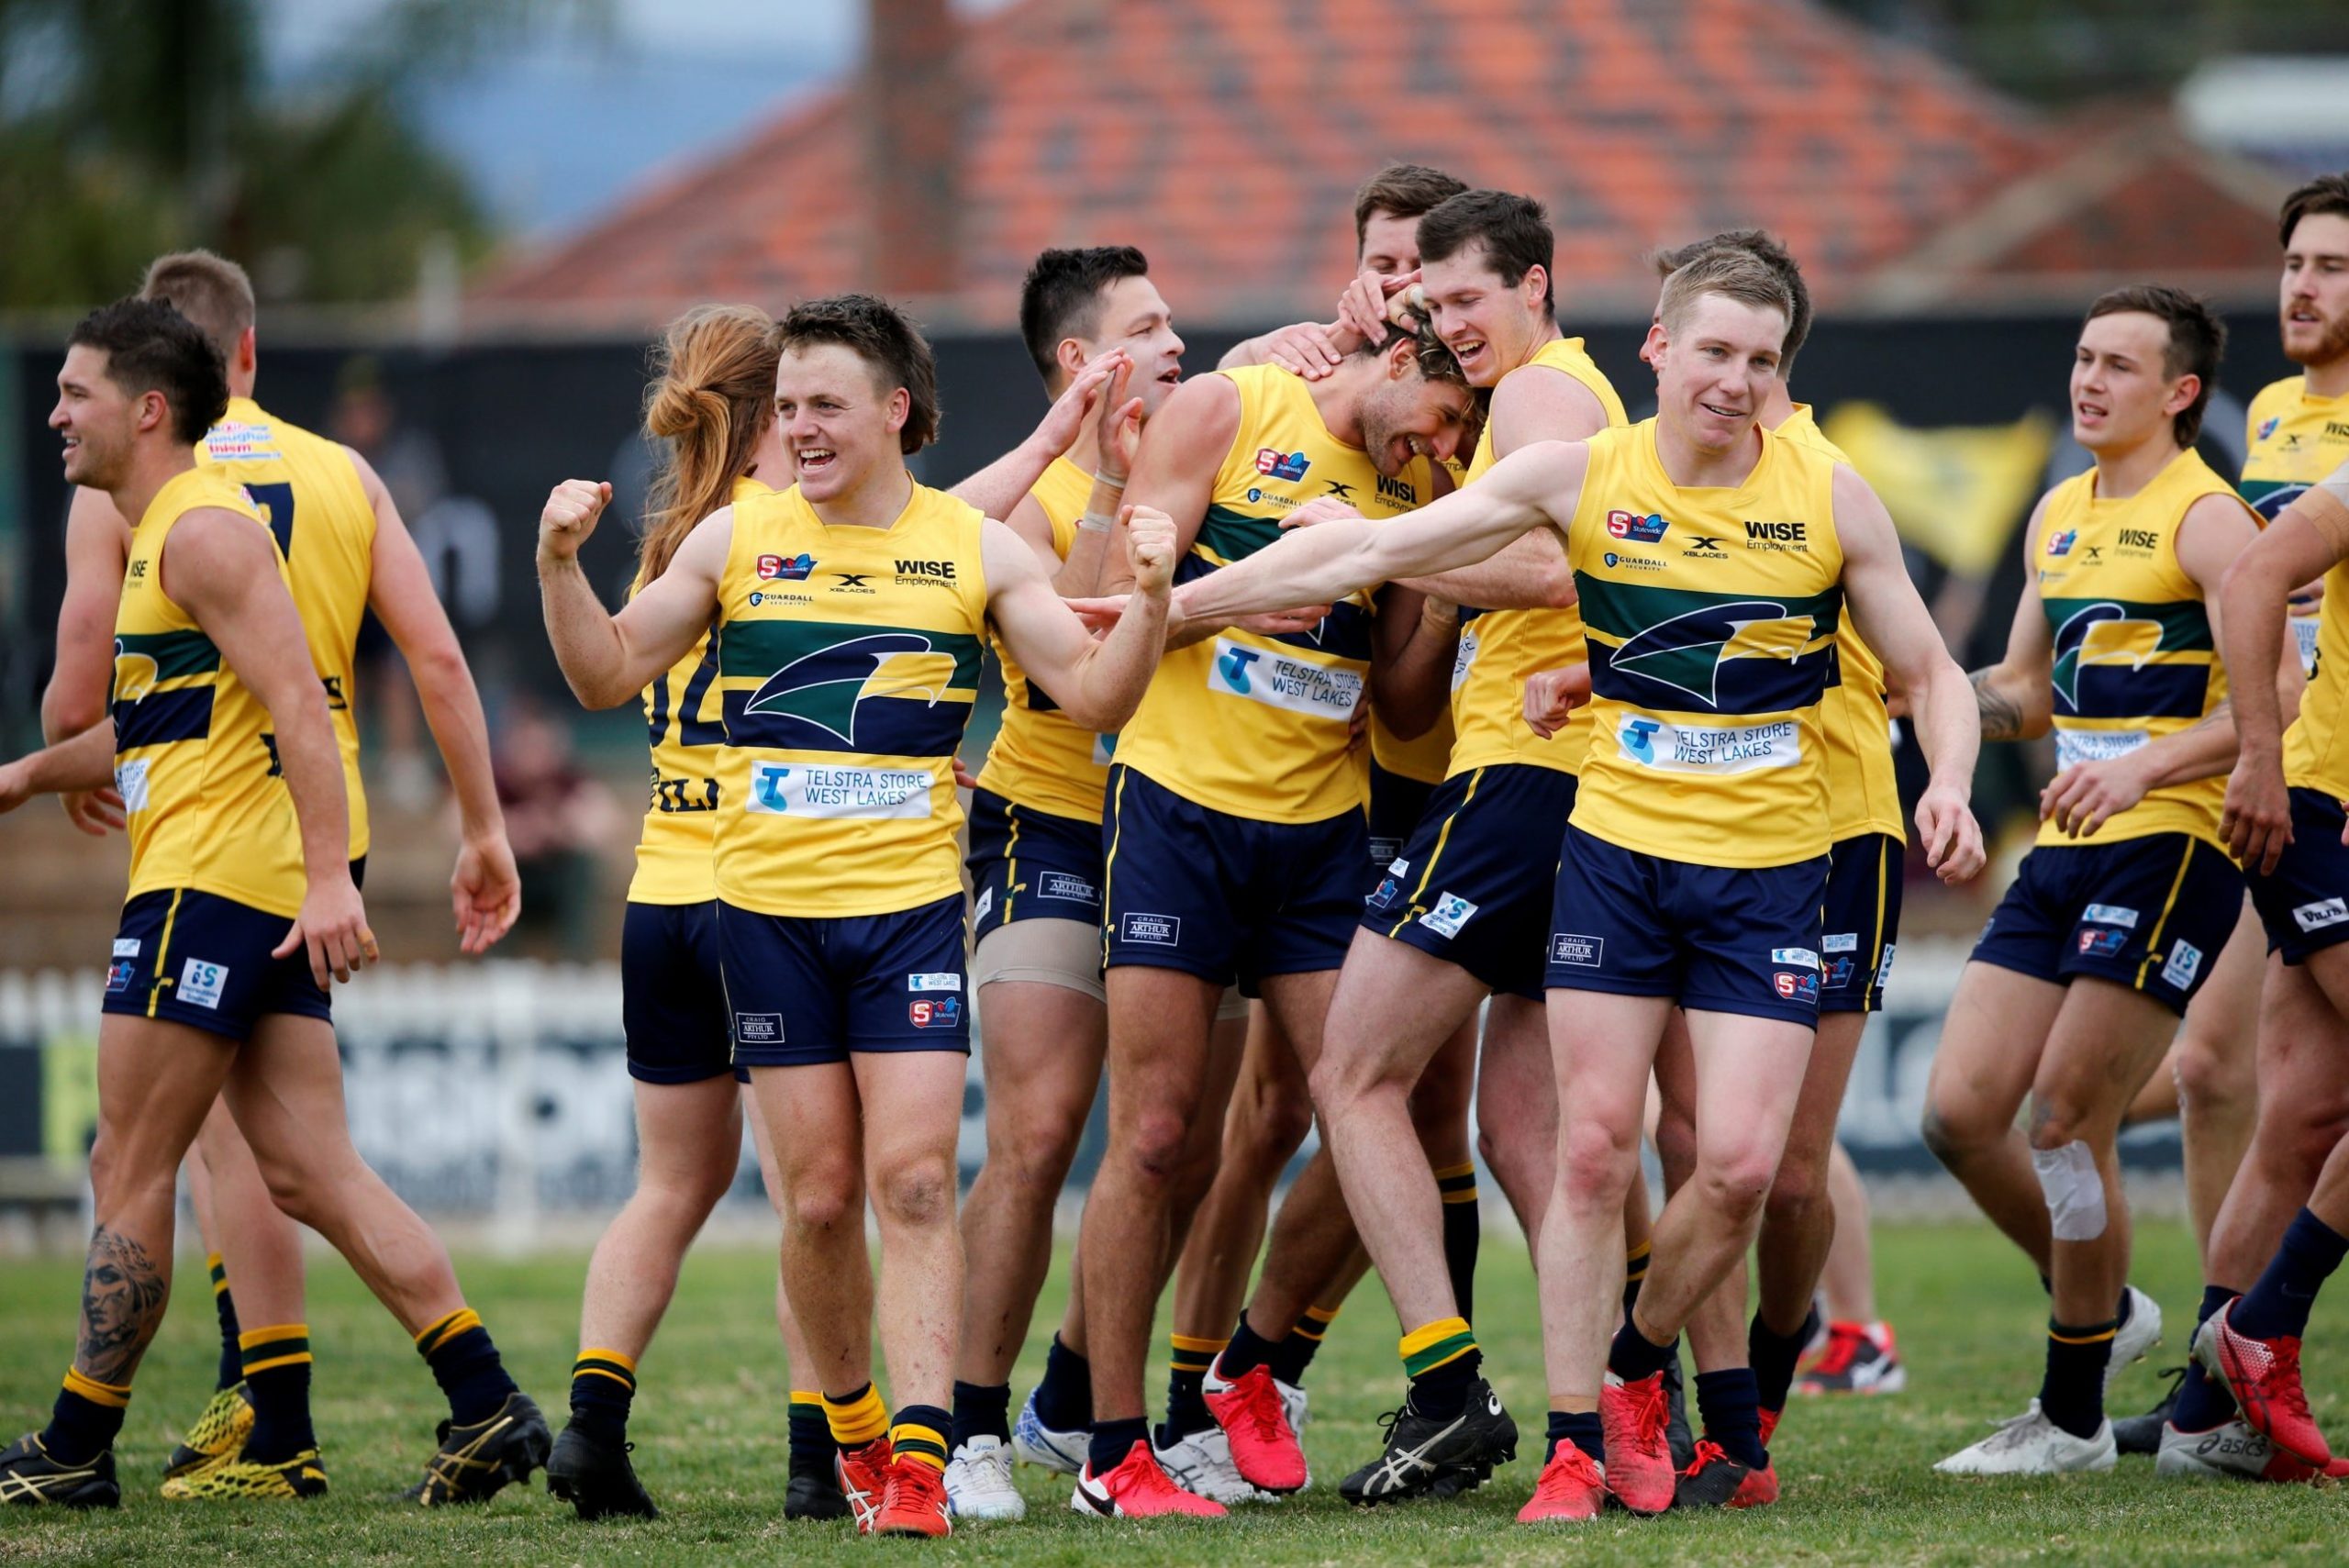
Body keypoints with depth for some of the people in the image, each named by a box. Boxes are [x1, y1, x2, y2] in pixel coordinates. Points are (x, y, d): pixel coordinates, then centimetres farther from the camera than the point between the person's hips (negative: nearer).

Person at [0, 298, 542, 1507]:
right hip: (268, 899, 10)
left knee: (130, 1170, -3)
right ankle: (488, 1410, -3)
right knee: (310, 1173, 4)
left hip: (212, 885, -10)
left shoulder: (203, 531, -11)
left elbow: (297, 705, -19)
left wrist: (326, 873, -26)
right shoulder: (163, 534, 21)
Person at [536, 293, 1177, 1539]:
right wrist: (561, 566, -7)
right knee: (820, 1196, 4)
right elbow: (607, 675, 9)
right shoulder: (738, 538, 4)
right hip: (768, 910, 1)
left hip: (911, 907, -1)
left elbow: (1092, 697, 1)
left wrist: (1148, 604, -16)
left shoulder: (977, 550, 2)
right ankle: (851, 1432, 22)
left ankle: (920, 1460, -15)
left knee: (913, 1183, -10)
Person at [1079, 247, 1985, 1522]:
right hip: (1616, 844, 0)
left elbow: (1928, 674, 7)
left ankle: (1636, 1365, 18)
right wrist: (1161, 606, -2)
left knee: (1738, 1162, -10)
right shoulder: (1578, 479, -4)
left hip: (1769, 868, 0)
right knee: (1593, 1147, -6)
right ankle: (1576, 1443, 4)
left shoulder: (1829, 500, -3)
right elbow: (1366, 553, -2)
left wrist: (1948, 787, -14)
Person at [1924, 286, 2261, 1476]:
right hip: (2063, 848, 8)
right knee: (1960, 1112, 1)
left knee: (2065, 1123, -10)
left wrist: (2142, 767, -27)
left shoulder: (2204, 518, -8)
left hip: (2169, 846, -8)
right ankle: (2103, 1309, 23)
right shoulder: (2060, 515, 18)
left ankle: (2073, 1419, 1)